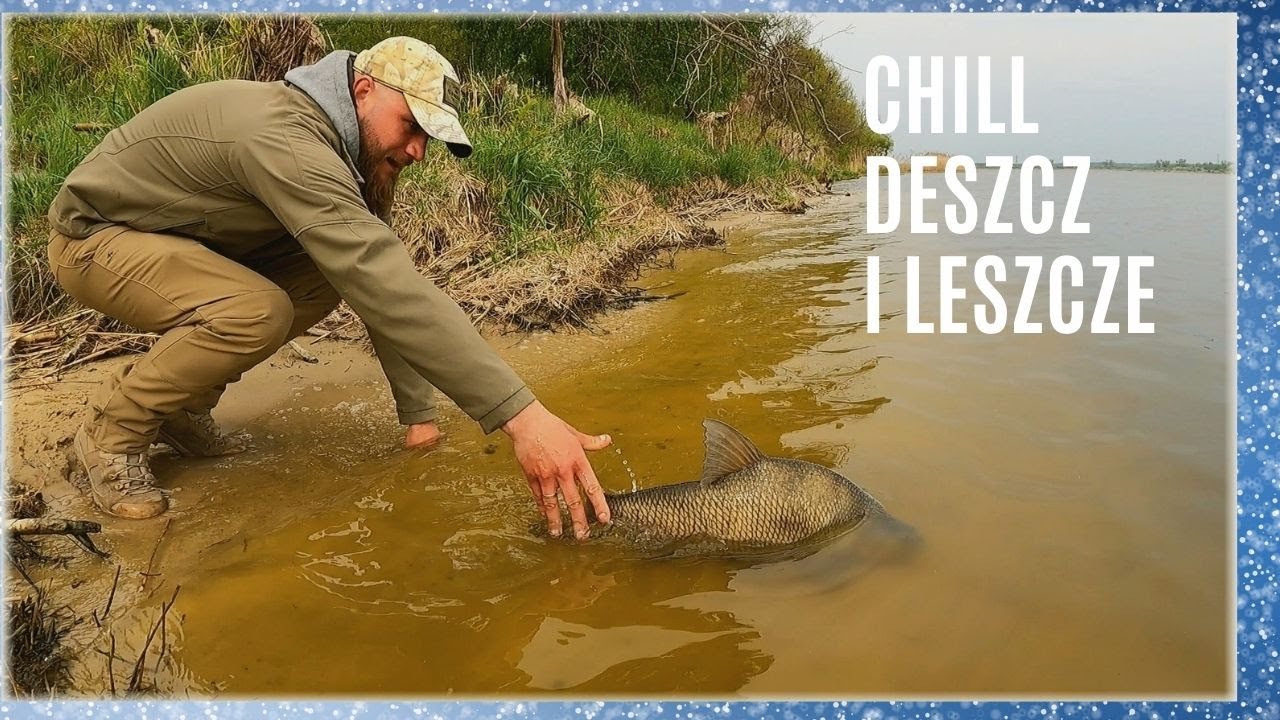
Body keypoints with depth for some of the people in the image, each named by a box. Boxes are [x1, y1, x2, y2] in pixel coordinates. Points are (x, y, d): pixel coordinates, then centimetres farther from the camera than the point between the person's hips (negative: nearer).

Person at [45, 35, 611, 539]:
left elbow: (384, 281, -2)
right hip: (92, 238, -9)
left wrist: (418, 413, -7)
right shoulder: (286, 141, -35)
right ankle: (113, 427, -6)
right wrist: (522, 415, -50)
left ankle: (178, 404, 8)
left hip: (181, 239, 9)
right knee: (259, 312, -32)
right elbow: (388, 288, -46)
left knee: (326, 275, -7)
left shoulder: (355, 155, -5)